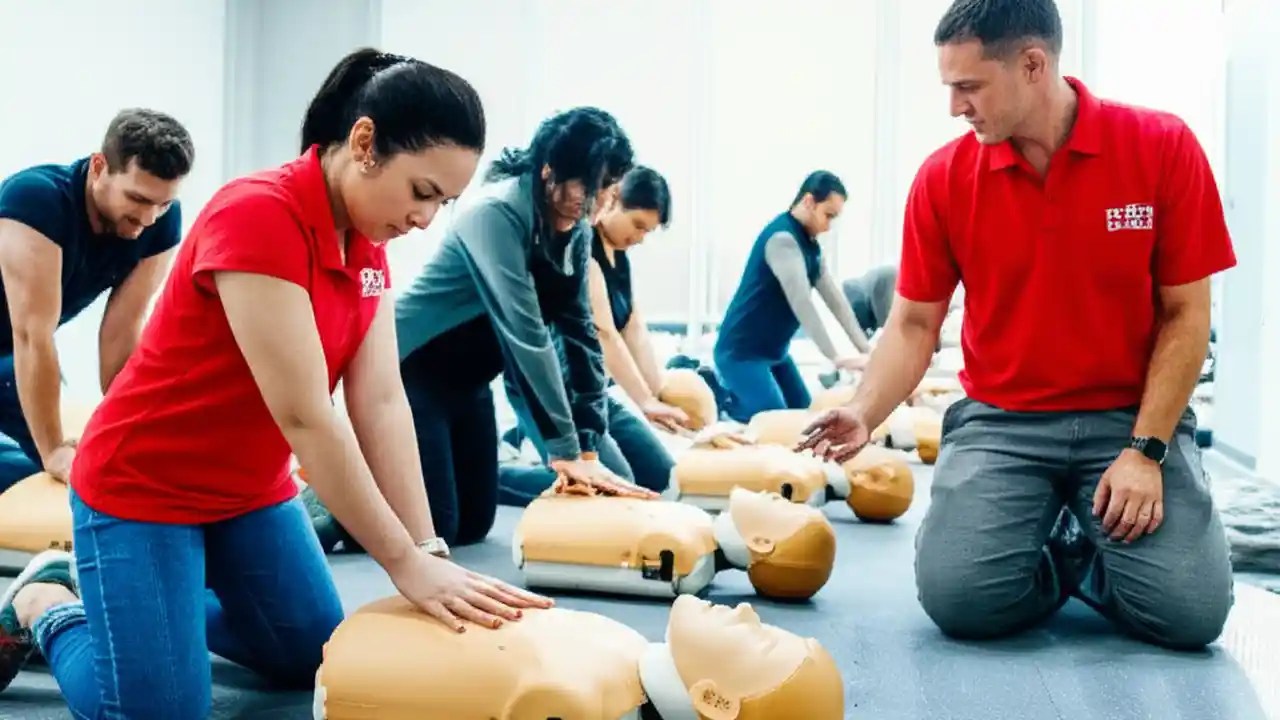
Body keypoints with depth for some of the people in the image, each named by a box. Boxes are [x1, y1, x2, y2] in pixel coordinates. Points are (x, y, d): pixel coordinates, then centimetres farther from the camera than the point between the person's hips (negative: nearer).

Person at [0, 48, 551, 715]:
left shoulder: (370, 245, -4)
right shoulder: (257, 217, -30)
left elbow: (383, 404, -9)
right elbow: (306, 418, -31)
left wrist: (429, 551, -16)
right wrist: (407, 564, -28)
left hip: (250, 489, 8)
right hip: (142, 488, -8)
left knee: (317, 664, 15)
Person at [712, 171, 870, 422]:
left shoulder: (809, 243, 9)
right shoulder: (782, 238, -21)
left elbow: (833, 296, 7)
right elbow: (802, 303, -27)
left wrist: (865, 348, 0)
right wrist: (835, 358, -29)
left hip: (775, 351, 10)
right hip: (741, 352, -10)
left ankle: (729, 391, 19)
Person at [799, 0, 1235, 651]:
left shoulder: (1162, 147, -8)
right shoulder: (943, 178, -4)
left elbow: (1185, 315, -4)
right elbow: (913, 324, 2)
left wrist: (1147, 450, -13)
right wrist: (863, 413, -16)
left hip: (1132, 417, 0)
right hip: (999, 421, 1)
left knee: (1189, 612, -19)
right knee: (958, 597, -22)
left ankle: (1089, 550, 16)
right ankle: (1062, 551, 13)